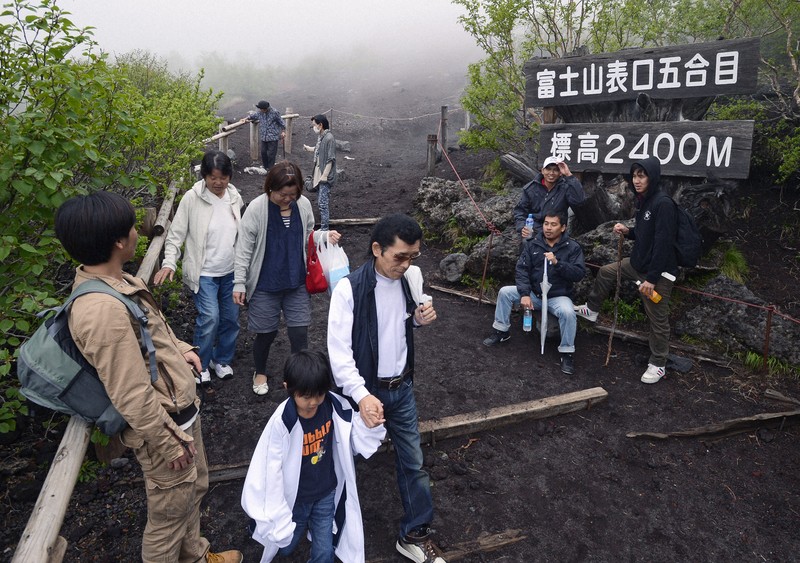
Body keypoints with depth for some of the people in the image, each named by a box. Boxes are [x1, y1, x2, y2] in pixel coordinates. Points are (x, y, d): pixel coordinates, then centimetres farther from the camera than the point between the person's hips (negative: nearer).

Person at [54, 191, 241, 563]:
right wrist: (169, 444, -17)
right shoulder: (103, 310, -32)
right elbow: (132, 397, -27)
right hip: (165, 424, -10)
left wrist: (179, 349, 9)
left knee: (195, 488, 28)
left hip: (181, 409, 10)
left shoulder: (113, 280, 0)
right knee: (168, 516, 13)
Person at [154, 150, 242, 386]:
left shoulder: (234, 197, 0)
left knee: (231, 318, 11)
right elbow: (176, 235, -9)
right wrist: (169, 263, -23)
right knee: (210, 317, -14)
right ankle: (200, 364, 11)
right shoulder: (192, 198, -13)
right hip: (204, 272, -5)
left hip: (231, 271, 5)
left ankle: (222, 359, 34)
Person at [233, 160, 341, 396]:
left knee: (299, 332, 4)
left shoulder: (303, 204, -3)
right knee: (266, 332, 12)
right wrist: (239, 283, -9)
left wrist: (325, 236, -8)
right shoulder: (257, 208, -15)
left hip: (297, 284, 3)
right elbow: (244, 248, -9)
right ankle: (260, 373, 40)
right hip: (265, 286, -3)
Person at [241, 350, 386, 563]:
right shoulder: (282, 422, -28)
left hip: (327, 494, 1)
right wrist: (275, 516, -12)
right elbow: (272, 470, -19)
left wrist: (370, 424, -29)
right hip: (295, 498, -1)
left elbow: (357, 441, -8)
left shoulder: (336, 407, -20)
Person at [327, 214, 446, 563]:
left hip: (402, 387, 5)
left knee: (413, 462, 13)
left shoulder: (412, 277, -6)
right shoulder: (349, 289, -22)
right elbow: (339, 350, -23)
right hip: (365, 390, -4)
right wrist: (361, 395, -34)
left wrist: (421, 318, -10)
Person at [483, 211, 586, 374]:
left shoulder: (573, 247, -8)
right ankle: (501, 331, 6)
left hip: (558, 297, -3)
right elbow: (522, 269, -7)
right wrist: (525, 294, -19)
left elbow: (579, 274, -17)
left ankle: (566, 353, -15)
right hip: (534, 293, 3)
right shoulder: (532, 244, -1)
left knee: (568, 312, -34)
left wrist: (557, 263, -31)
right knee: (505, 292, -12)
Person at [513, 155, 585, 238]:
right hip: (532, 231, 1)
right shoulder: (530, 188, 4)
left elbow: (579, 200, -21)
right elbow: (520, 210, 7)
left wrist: (569, 175, -21)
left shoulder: (565, 188, -2)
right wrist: (522, 227, -12)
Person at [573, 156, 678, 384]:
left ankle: (658, 364, 15)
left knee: (657, 318, 1)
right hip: (638, 262, 9)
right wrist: (627, 231, -2)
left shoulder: (663, 203, -21)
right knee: (606, 272, 22)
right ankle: (592, 310, 43)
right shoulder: (643, 201, 7)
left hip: (659, 271, -9)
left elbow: (663, 243, -25)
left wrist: (652, 278, -25)